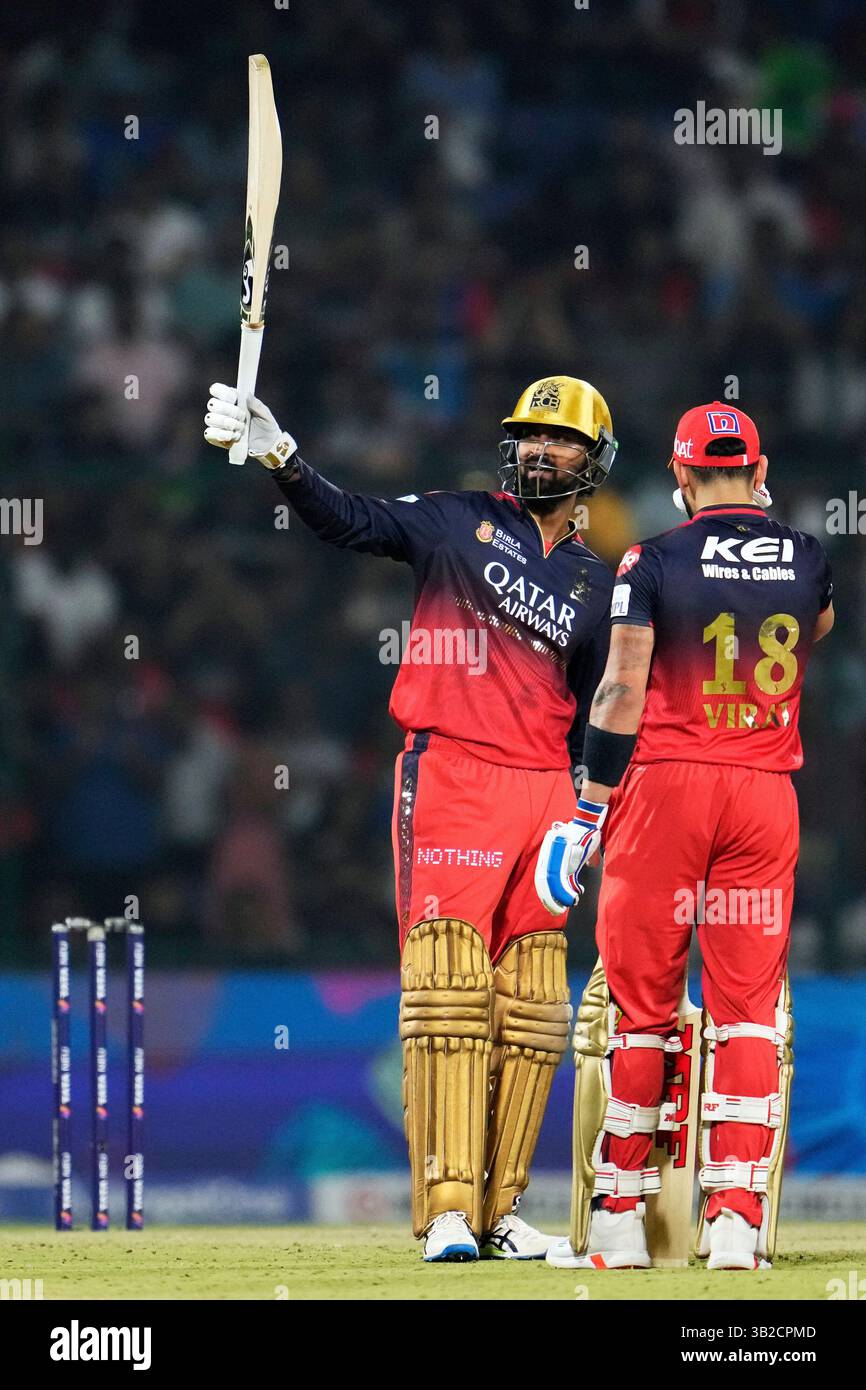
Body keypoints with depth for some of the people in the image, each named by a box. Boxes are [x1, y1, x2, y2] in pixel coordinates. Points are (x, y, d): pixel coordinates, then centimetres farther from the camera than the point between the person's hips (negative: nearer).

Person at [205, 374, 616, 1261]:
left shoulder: (597, 587, 17)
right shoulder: (457, 522, 7)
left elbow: (591, 719, 17)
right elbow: (347, 521, -5)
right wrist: (278, 456, -23)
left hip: (546, 790, 4)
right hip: (450, 774, -4)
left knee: (529, 1008, 3)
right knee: (450, 984, -14)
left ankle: (499, 1210, 9)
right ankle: (446, 1209, -17)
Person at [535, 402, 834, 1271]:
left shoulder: (655, 564, -5)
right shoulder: (807, 562, 6)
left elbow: (622, 693, -9)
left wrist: (587, 811, -6)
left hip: (665, 779, -2)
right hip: (765, 792, 2)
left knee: (637, 1004, 4)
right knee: (748, 1009, 4)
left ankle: (616, 1220, 5)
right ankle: (736, 1219, -5)